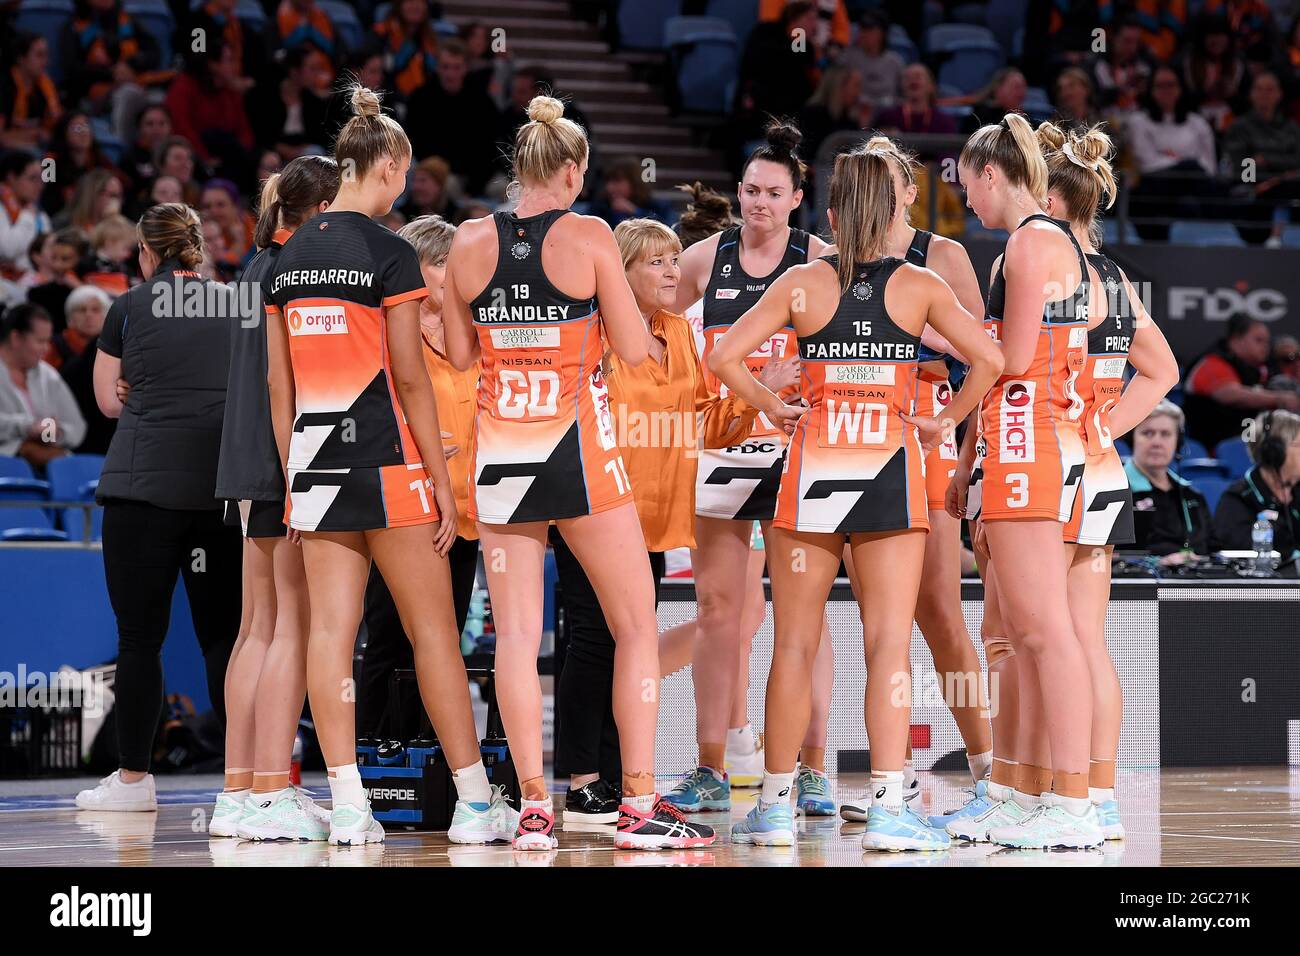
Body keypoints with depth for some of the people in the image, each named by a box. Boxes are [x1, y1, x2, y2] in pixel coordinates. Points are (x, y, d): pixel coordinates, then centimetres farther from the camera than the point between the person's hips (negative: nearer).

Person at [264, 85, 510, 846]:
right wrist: (442, 481, -6)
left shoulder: (290, 257, 9)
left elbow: (279, 384, 10)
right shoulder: (388, 254, -9)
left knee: (331, 631, 3)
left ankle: (348, 805, 0)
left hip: (314, 463, 6)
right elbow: (410, 379, -11)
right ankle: (475, 801, 4)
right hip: (385, 463, -6)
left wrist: (292, 478, 15)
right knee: (433, 629, 1)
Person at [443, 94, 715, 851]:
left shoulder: (471, 241, 2)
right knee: (638, 626, 6)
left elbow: (459, 352, 9)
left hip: (500, 451, 3)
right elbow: (635, 349, -6)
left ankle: (534, 808, 0)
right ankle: (640, 805, 2)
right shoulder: (588, 236, -7)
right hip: (578, 448, -3)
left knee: (517, 634, 4)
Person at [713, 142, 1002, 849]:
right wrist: (942, 422, 4)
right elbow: (988, 359, -6)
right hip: (892, 469, 0)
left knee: (795, 644, 7)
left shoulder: (802, 282, 1)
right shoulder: (920, 285, 2)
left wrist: (773, 408, 6)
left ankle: (775, 807, 11)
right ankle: (888, 808, -9)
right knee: (888, 645, -2)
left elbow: (723, 356, -6)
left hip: (813, 469, 0)